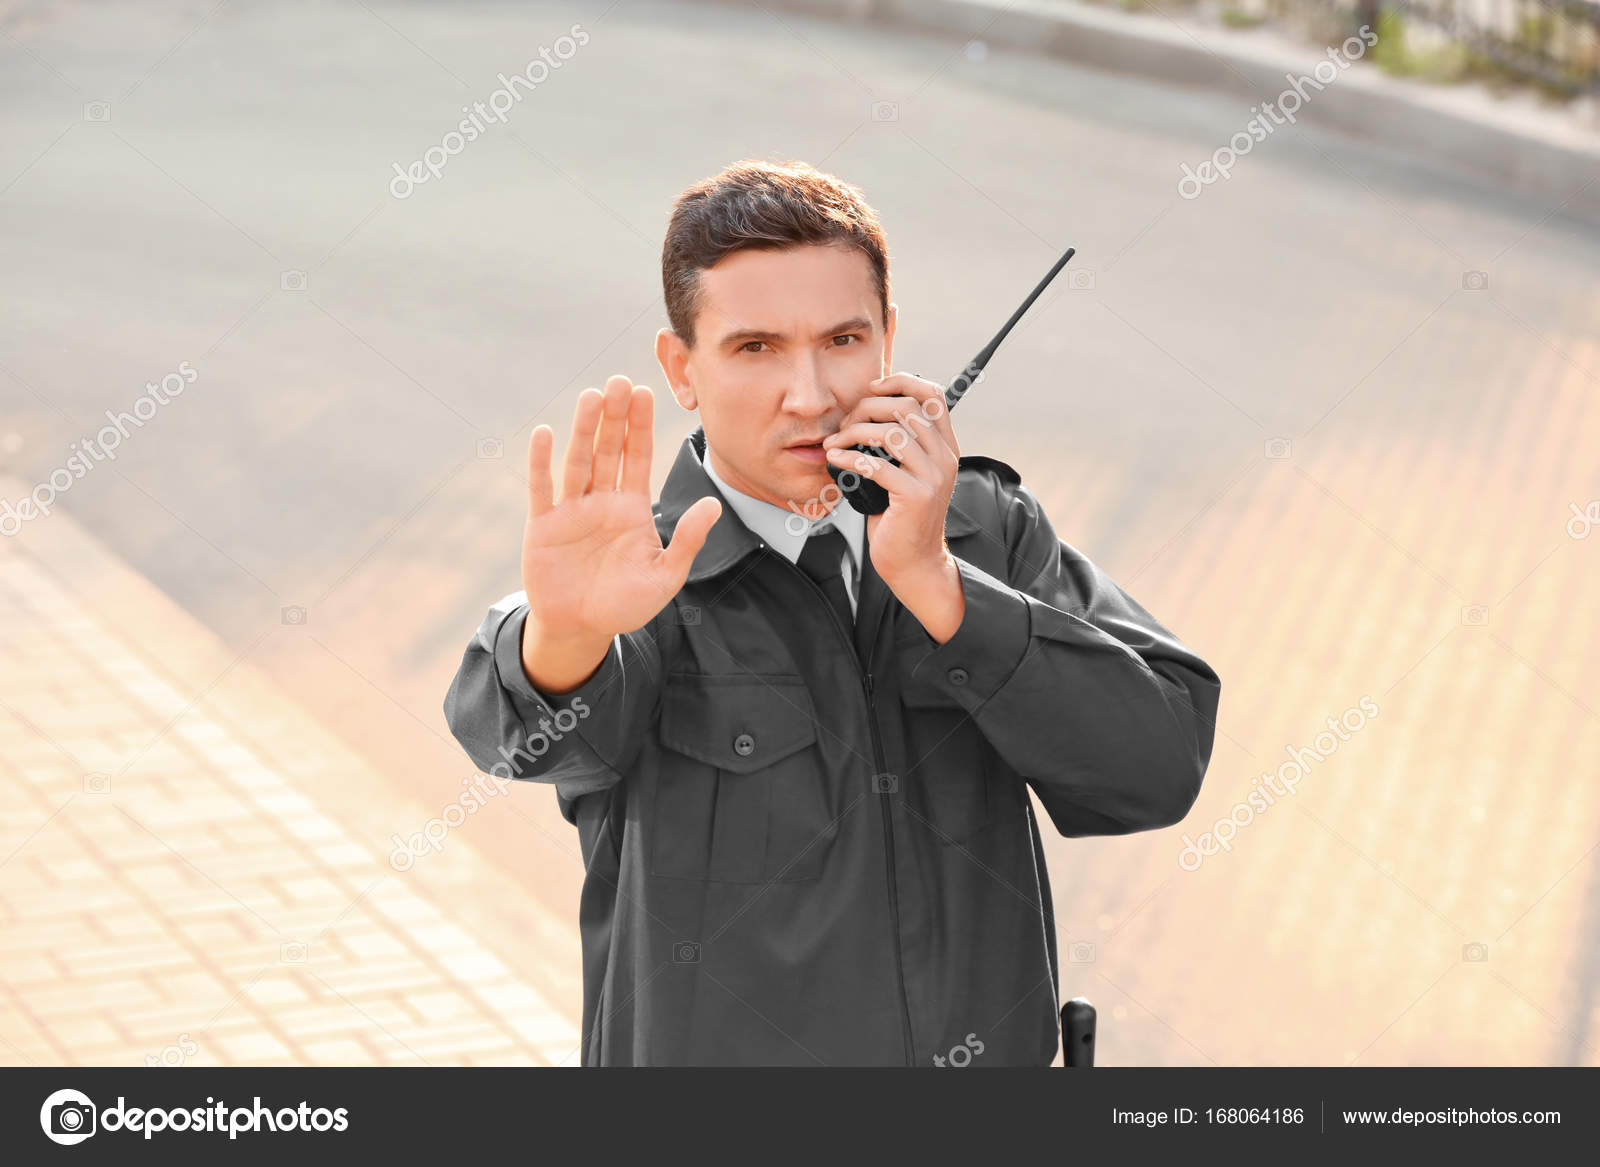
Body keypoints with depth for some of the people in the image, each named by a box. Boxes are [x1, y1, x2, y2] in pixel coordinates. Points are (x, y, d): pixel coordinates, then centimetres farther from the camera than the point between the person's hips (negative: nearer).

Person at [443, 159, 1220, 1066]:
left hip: (997, 1042, 3)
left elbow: (1160, 769, -13)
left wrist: (930, 579, -21)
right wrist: (563, 633, -53)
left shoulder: (992, 526, -2)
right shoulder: (646, 585, -12)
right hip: (714, 1044, -3)